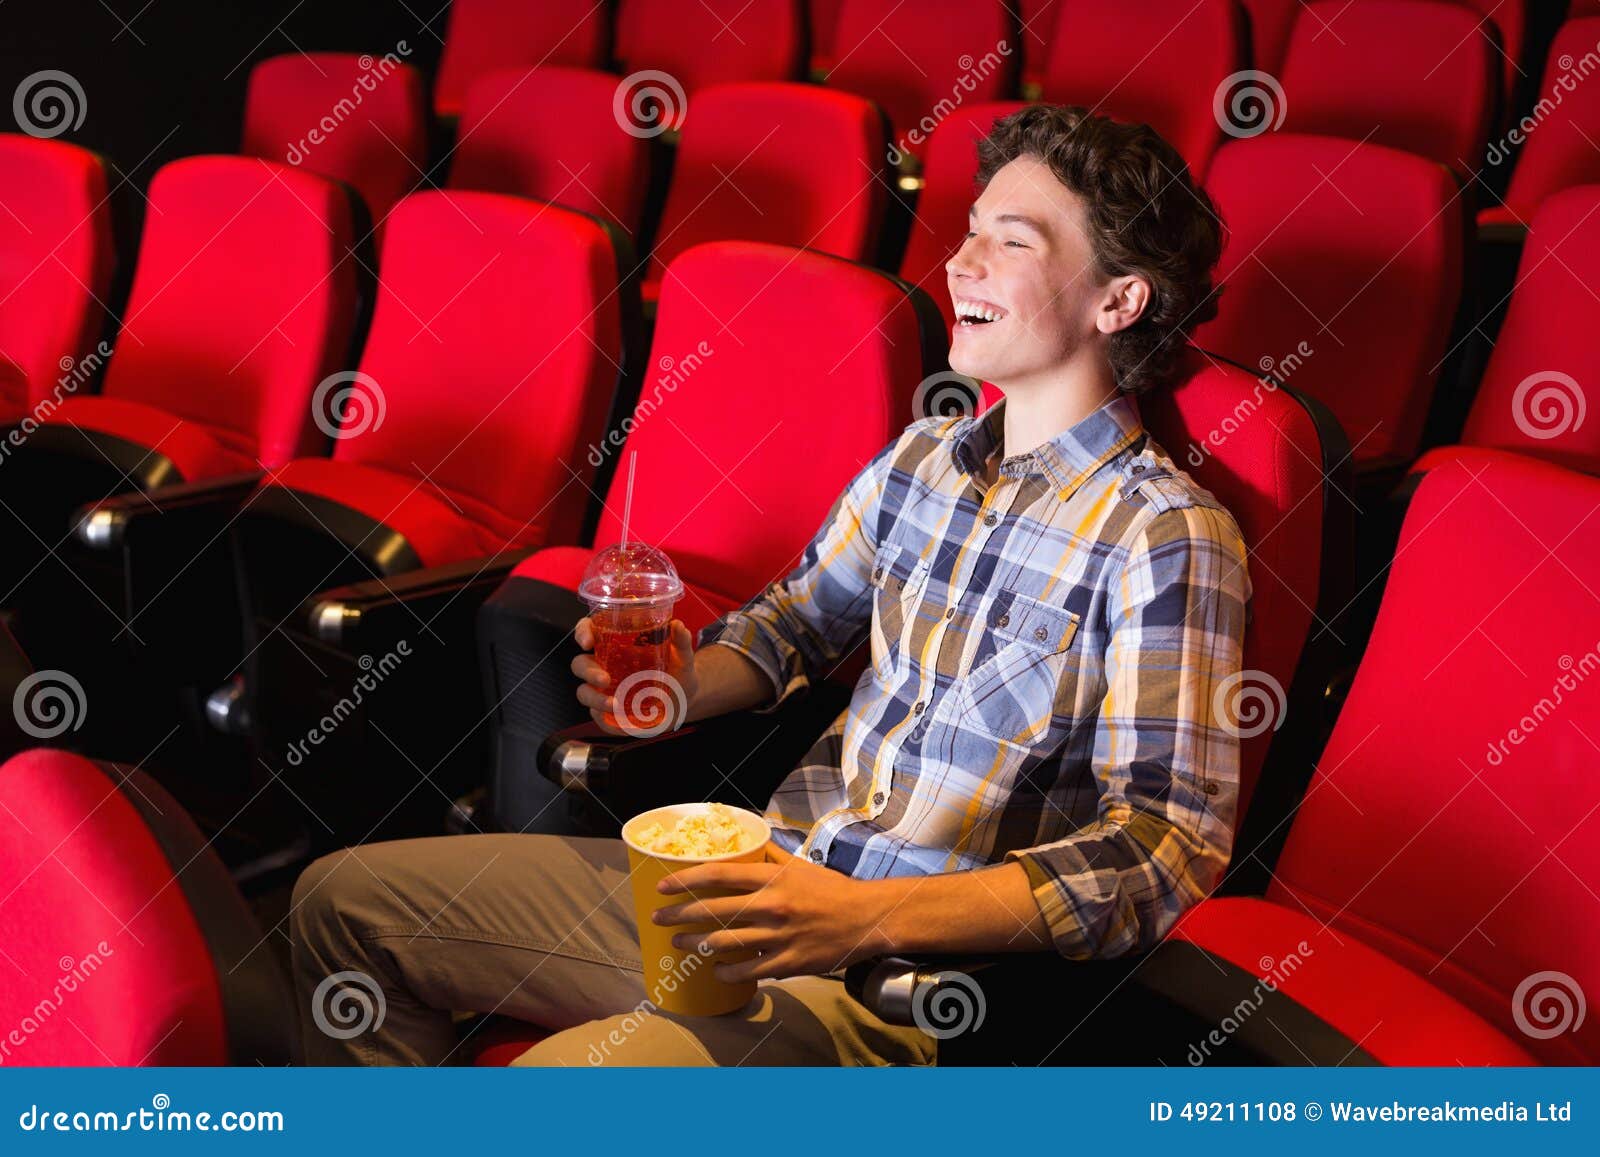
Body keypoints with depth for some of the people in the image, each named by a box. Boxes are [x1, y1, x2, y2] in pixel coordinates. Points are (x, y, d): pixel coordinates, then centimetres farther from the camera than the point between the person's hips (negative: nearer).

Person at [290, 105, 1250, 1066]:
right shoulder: (921, 461, 9)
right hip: (765, 879, 8)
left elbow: (1169, 846, -20)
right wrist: (684, 683, 0)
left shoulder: (1163, 537, -14)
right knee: (345, 902, 8)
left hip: (908, 972, -7)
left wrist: (867, 916, -30)